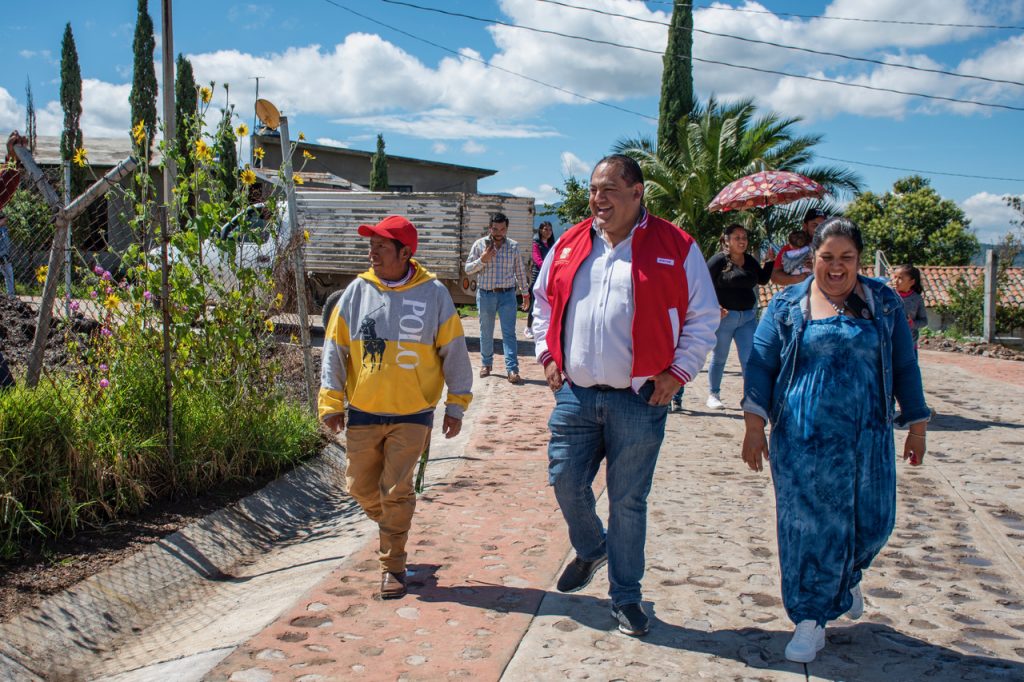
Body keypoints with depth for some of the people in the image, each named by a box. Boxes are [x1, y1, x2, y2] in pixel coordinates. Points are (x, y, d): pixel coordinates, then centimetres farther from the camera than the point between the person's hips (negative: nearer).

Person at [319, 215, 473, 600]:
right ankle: (393, 527, 41)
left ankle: (393, 565, 15)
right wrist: (331, 403, 1)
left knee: (397, 491, -2)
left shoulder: (433, 293, -5)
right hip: (363, 412, 3)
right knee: (361, 486, 12)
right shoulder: (357, 291, 0)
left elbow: (454, 352, 1)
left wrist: (456, 405, 1)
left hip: (412, 414, -3)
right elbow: (335, 350, 4)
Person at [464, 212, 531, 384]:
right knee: (486, 332, 11)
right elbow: (468, 269, 1)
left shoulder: (513, 246, 4)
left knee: (509, 333, -6)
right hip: (486, 294, 0)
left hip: (507, 294, 0)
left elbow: (520, 271, 11)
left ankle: (512, 369, -9)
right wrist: (482, 259, -15)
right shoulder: (480, 244, 0)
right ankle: (486, 364, 28)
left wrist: (525, 293, 13)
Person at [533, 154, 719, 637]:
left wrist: (678, 371, -6)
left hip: (639, 399, -3)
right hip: (574, 393, 3)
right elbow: (545, 302, 19)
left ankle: (625, 597, 24)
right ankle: (590, 548, 40)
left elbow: (703, 319, 2)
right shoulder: (570, 245, 7)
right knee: (565, 482, 7)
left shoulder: (675, 248, -3)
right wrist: (547, 354, 8)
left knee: (628, 501, 6)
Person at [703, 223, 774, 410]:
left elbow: (763, 279, 20)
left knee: (750, 358, 1)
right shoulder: (719, 260, -8)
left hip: (748, 317, 5)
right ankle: (713, 395, 22)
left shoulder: (750, 261, 10)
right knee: (719, 357, 8)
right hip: (724, 316, -4)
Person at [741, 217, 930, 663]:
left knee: (871, 523, 7)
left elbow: (905, 367, 12)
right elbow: (761, 364, 0)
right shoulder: (787, 305, 3)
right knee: (808, 528, 1)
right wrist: (755, 425, -8)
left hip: (866, 439, 2)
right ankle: (811, 621, 16)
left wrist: (917, 426, 11)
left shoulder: (883, 302, 8)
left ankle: (847, 578, 41)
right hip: (801, 440, -2)